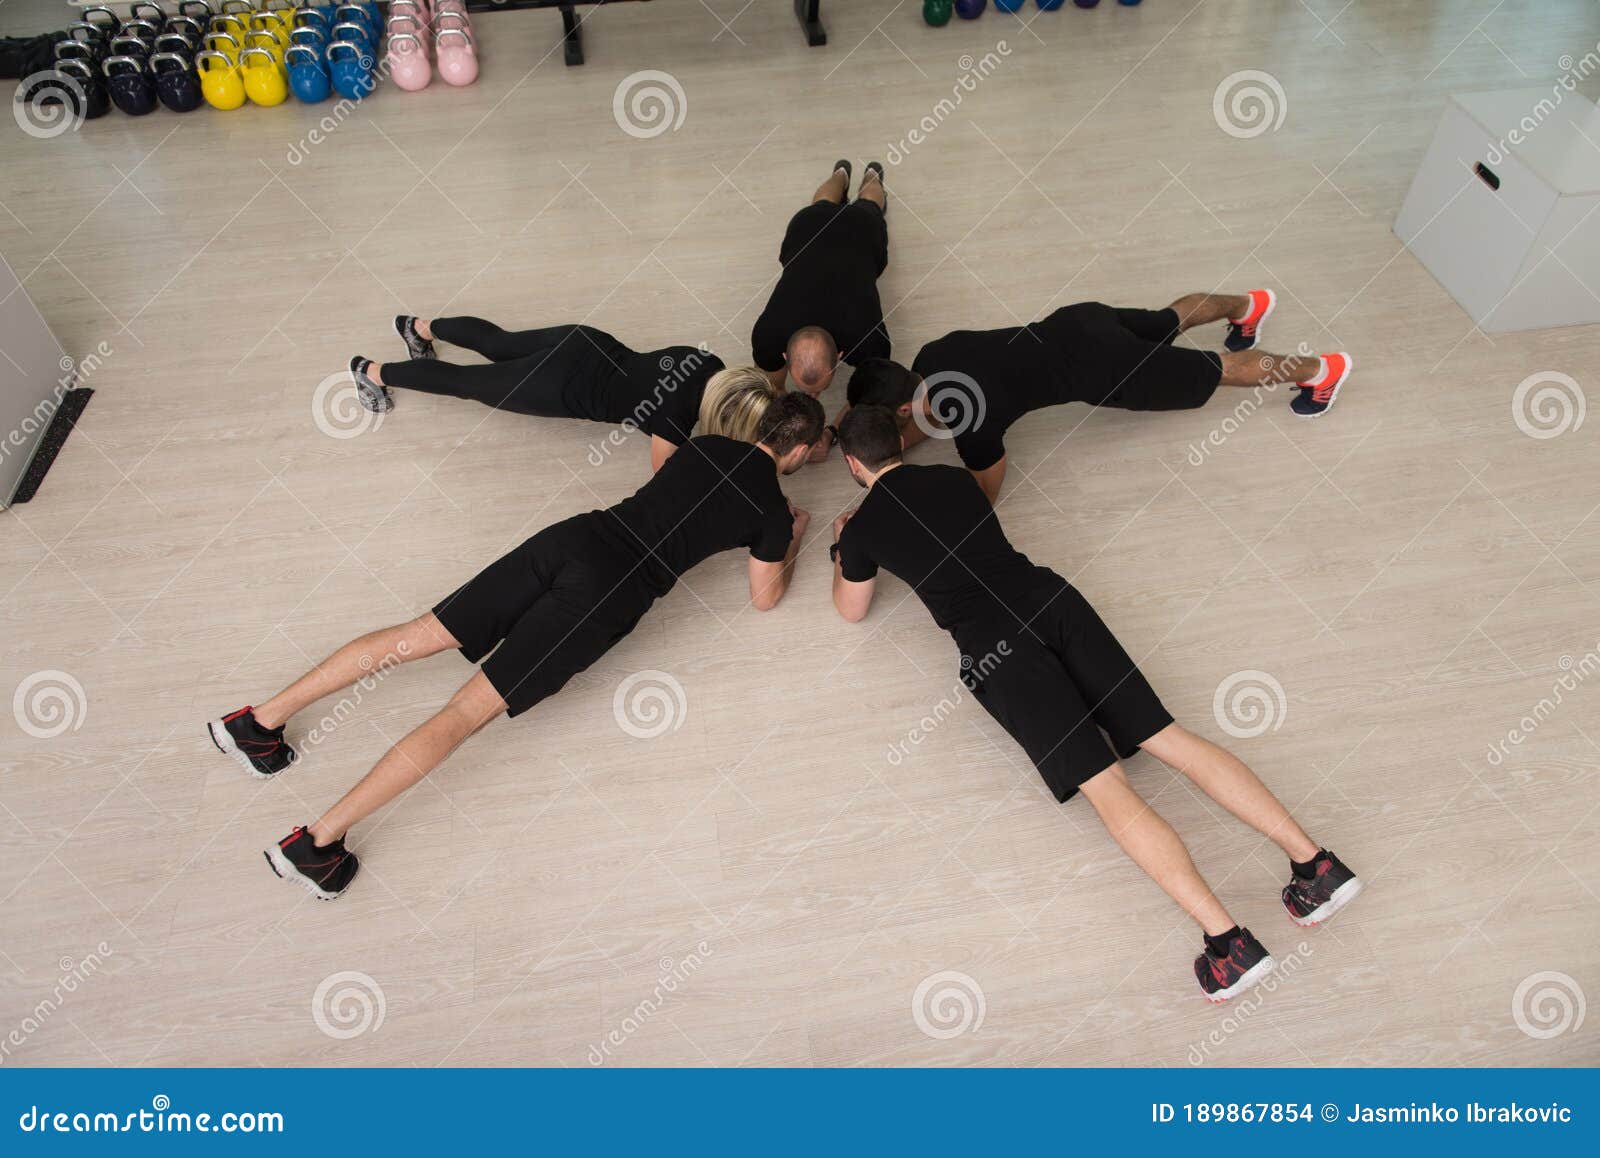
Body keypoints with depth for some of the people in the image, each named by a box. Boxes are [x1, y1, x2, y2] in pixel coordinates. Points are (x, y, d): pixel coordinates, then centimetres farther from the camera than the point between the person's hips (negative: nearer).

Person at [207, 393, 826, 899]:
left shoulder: (708, 444, 19)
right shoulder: (773, 512, 4)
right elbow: (764, 598, 17)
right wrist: (794, 540, 34)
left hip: (573, 535, 5)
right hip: (610, 592, -5)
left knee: (418, 635, 7)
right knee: (466, 711, -10)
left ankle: (261, 718, 7)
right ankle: (318, 840, -11)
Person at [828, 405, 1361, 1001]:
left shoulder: (863, 529, 9)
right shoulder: (955, 477, 23)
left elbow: (851, 611, 27)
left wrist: (842, 549, 44)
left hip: (992, 647, -5)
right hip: (1049, 599, 5)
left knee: (1107, 786, -13)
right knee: (1168, 735, 2)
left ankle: (1227, 939, -22)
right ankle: (1316, 860, -6)